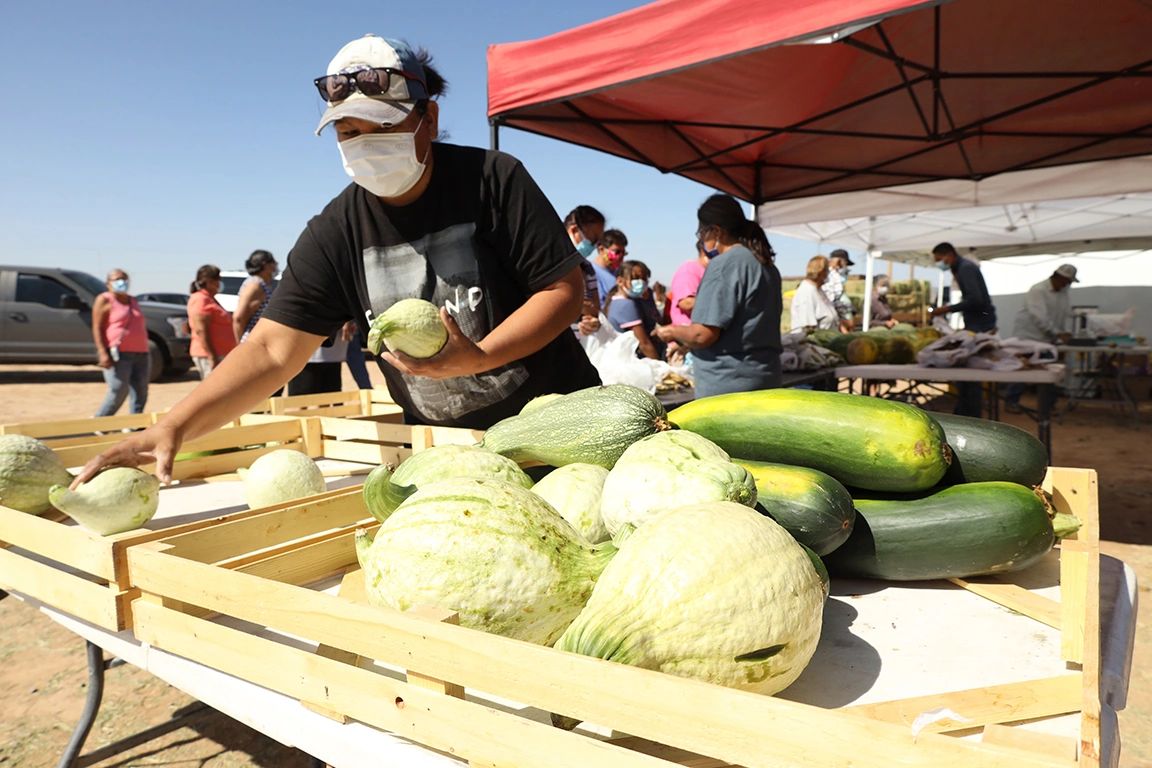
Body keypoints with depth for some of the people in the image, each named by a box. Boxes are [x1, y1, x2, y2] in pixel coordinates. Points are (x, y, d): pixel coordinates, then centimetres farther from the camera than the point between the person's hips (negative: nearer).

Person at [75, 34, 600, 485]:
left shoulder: (492, 180, -12)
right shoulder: (336, 232, -5)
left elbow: (565, 290, -12)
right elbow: (272, 350, -9)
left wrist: (478, 356, -26)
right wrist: (173, 425, -23)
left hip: (552, 422, -1)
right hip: (440, 446, 2)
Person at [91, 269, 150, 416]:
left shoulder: (133, 300, 20)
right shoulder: (104, 300, 0)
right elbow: (97, 328, -8)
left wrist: (146, 351, 22)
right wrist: (103, 352, -19)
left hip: (140, 353, 7)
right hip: (118, 354, -7)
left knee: (140, 393, 2)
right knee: (118, 392, -10)